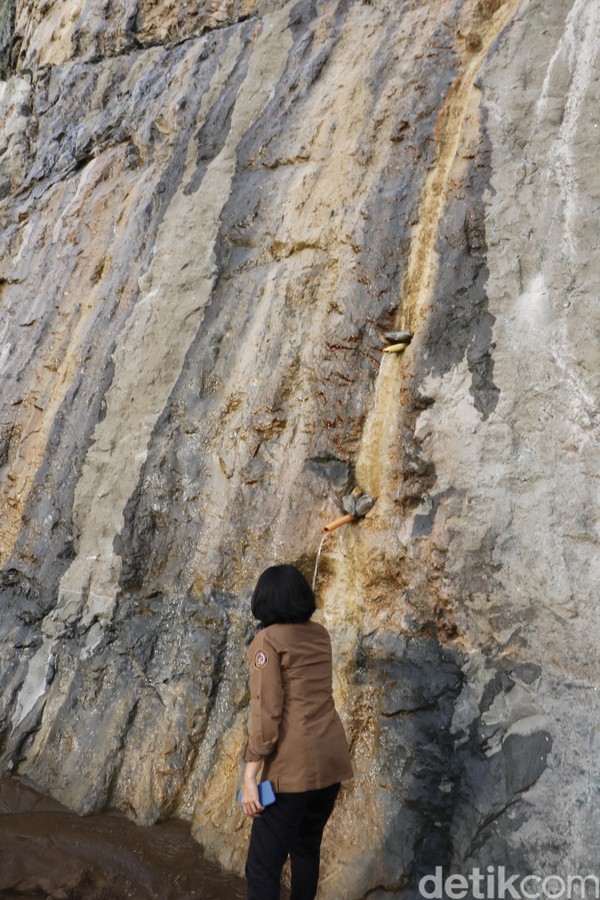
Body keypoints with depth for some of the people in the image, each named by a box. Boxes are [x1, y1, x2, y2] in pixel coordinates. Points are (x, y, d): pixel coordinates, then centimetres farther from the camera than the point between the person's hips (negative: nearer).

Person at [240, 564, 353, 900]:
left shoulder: (268, 640, -9)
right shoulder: (321, 634, 9)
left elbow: (266, 713, -16)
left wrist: (250, 777, -12)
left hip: (295, 766, -7)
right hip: (332, 757, 7)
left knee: (263, 865, 1)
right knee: (307, 849, 22)